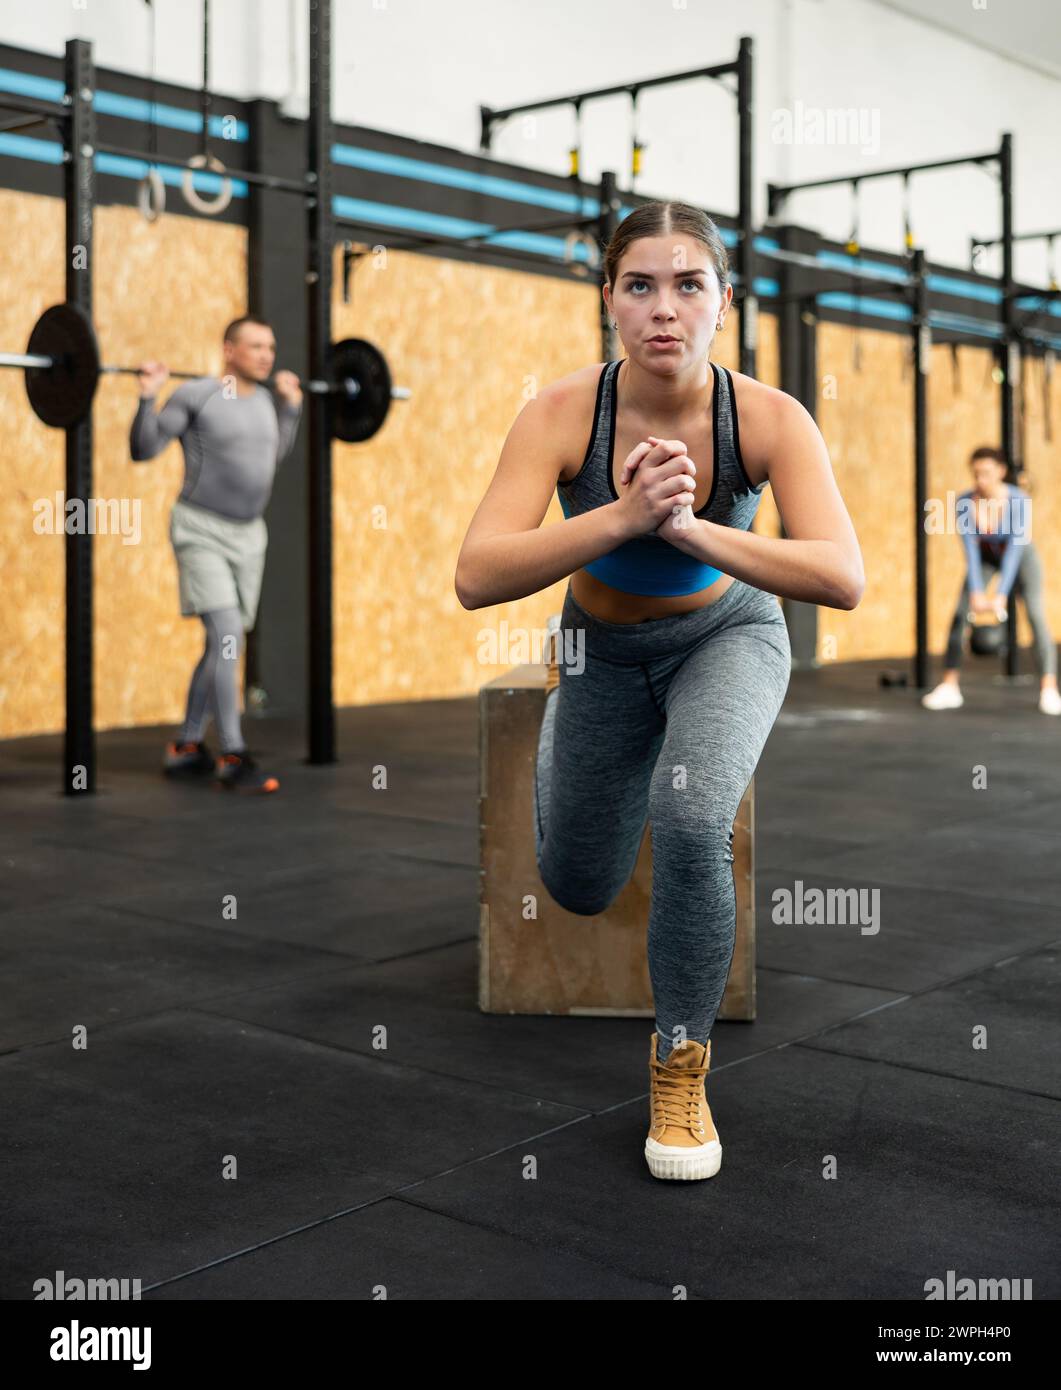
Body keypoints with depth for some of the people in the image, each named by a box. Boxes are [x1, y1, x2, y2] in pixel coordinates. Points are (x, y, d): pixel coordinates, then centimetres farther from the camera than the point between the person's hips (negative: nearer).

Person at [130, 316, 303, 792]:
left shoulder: (265, 402, 8)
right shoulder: (195, 395, -11)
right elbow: (142, 449, -11)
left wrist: (290, 404, 22)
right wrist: (148, 396, -22)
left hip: (248, 534, 7)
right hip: (202, 532, -7)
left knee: (222, 645, 10)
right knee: (227, 638, -17)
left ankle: (185, 747, 22)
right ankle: (233, 757, -12)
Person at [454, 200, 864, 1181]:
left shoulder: (769, 418, -28)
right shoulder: (562, 414, -28)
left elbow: (845, 580, -38)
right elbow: (476, 578, -37)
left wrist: (689, 527, -47)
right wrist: (621, 518, -47)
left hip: (726, 636, -1)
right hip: (604, 648, 2)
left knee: (690, 823, -32)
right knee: (579, 891, 15)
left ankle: (682, 1063, -7)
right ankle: (562, 735, 52)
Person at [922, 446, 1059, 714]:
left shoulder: (1019, 500, -32)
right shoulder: (964, 502, -25)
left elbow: (1015, 551, -35)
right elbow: (970, 552, -26)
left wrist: (1001, 595, -40)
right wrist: (977, 592, -34)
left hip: (1021, 554, -2)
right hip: (985, 555, 2)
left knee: (1035, 613, -20)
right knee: (960, 612, -11)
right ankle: (949, 687, -3)